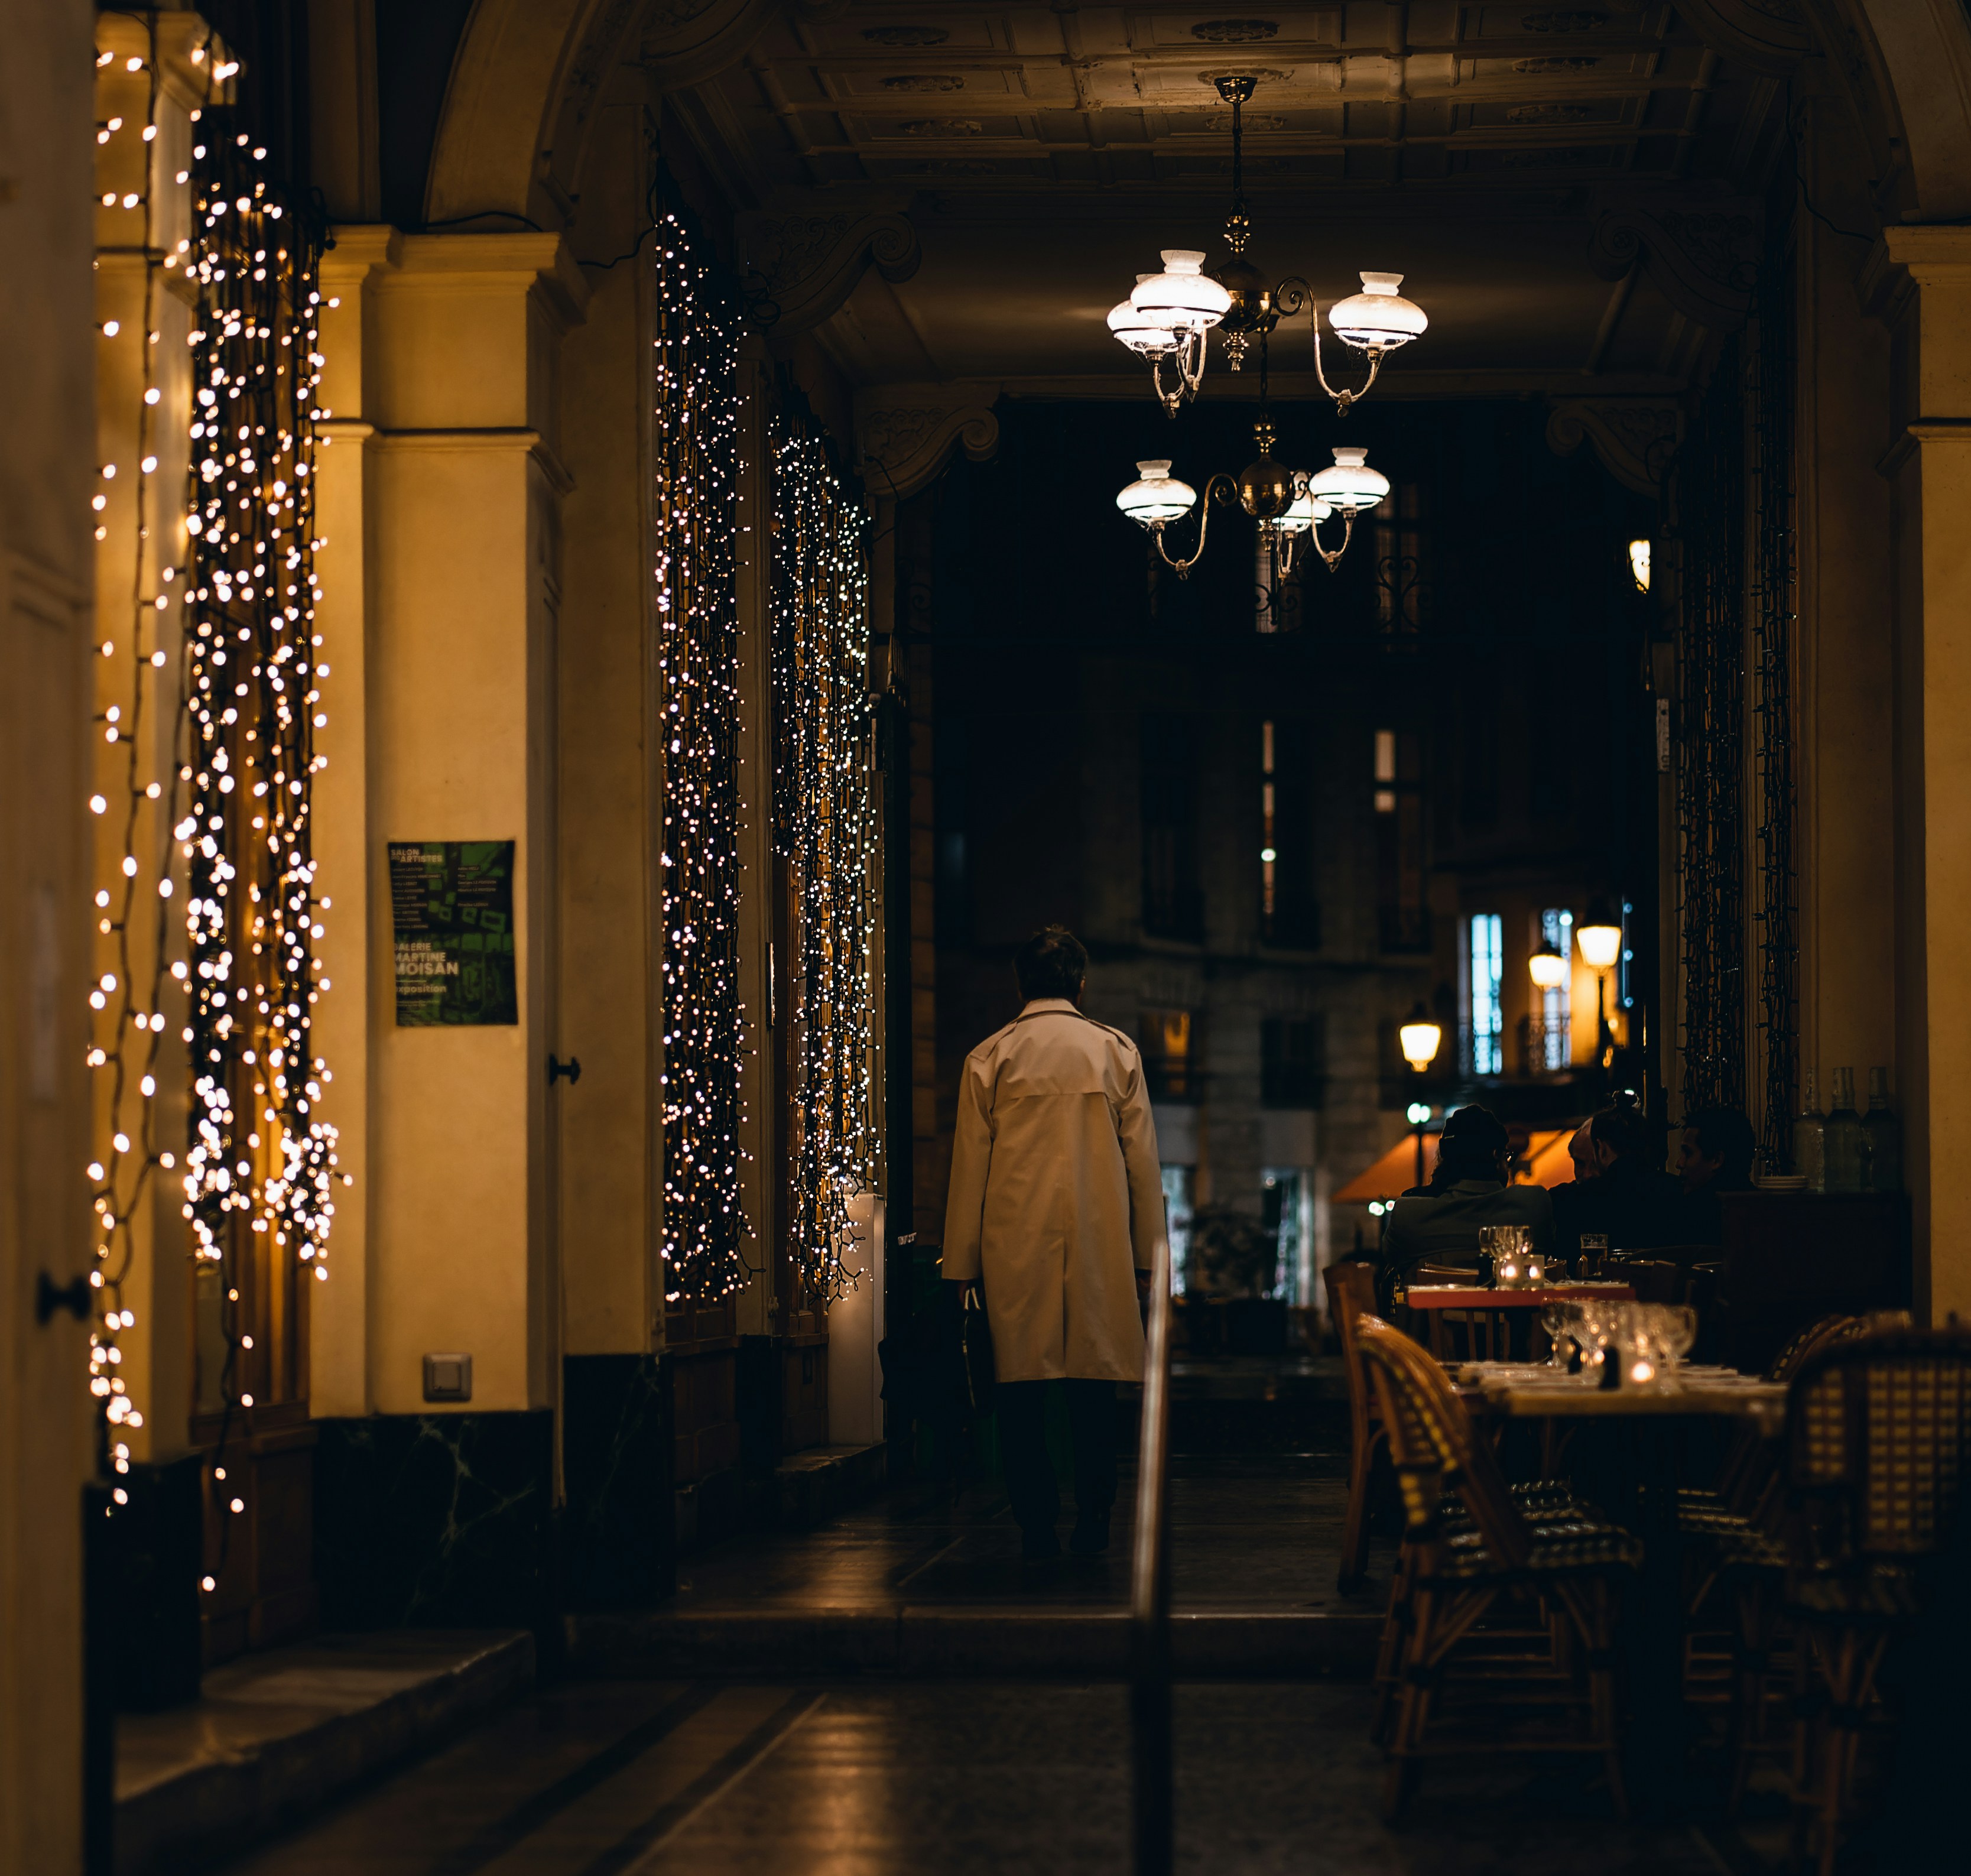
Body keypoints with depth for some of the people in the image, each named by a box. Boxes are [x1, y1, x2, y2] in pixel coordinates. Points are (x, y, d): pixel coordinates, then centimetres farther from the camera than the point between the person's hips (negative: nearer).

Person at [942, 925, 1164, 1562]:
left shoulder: (988, 1060, 1)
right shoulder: (1116, 1052, 5)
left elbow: (969, 1169, 3)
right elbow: (1143, 1162, 5)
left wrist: (961, 1264, 7)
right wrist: (1146, 1255, 11)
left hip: (1015, 1246, -1)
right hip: (1099, 1246, 1)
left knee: (1020, 1389, 3)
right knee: (1094, 1385, 5)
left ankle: (1037, 1525, 0)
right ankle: (1093, 1521, 3)